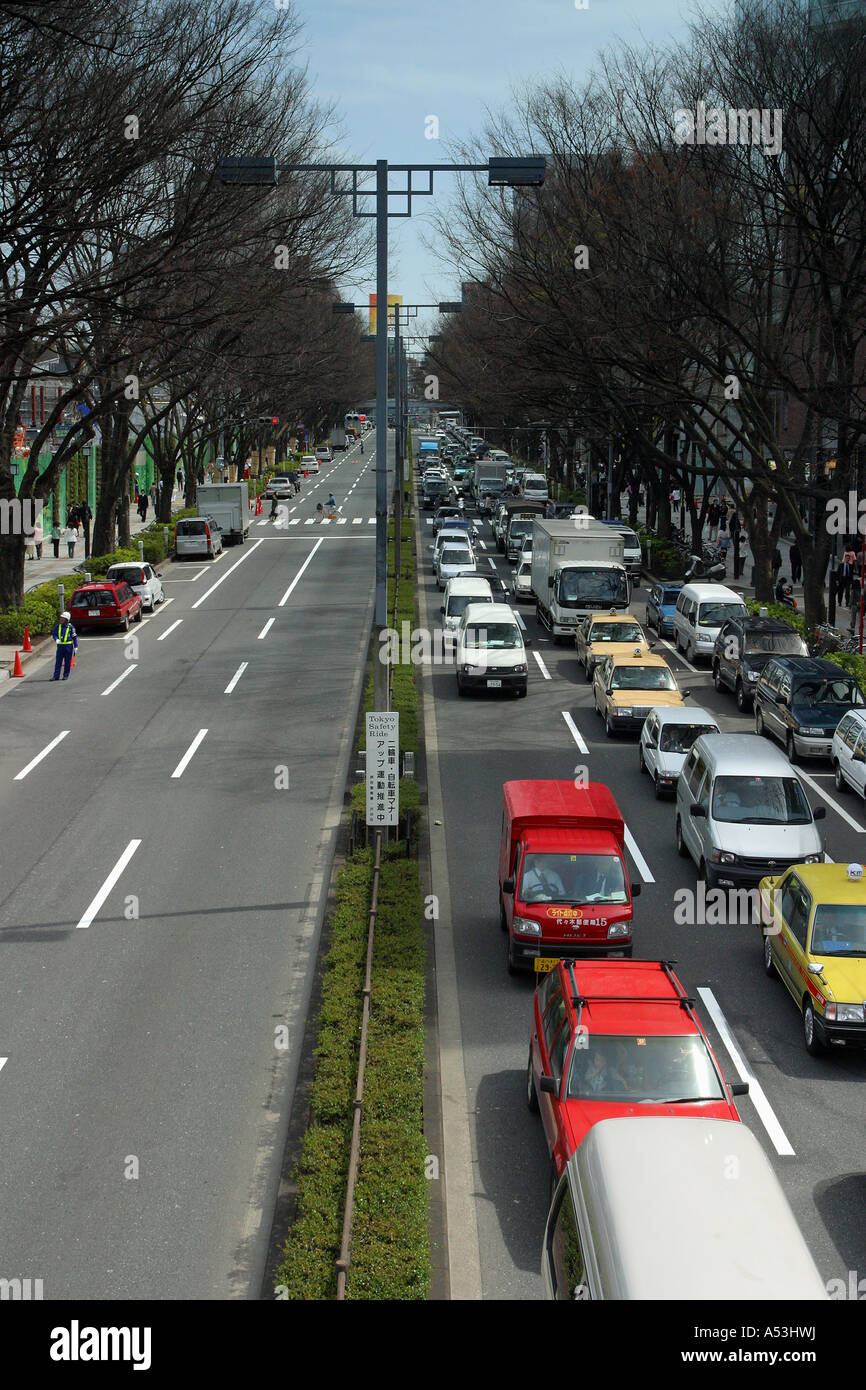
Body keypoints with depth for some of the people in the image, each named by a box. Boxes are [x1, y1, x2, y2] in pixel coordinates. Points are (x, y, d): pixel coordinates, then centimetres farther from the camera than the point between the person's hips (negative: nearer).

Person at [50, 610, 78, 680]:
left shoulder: (70, 627, -4)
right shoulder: (58, 626, 4)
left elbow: (74, 637, 1)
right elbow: (54, 633, 10)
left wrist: (75, 646, -2)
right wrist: (56, 639, -12)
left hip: (68, 646, -3)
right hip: (60, 645, 3)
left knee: (67, 662, 3)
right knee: (58, 661, 1)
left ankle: (66, 676, 12)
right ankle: (56, 676, 2)